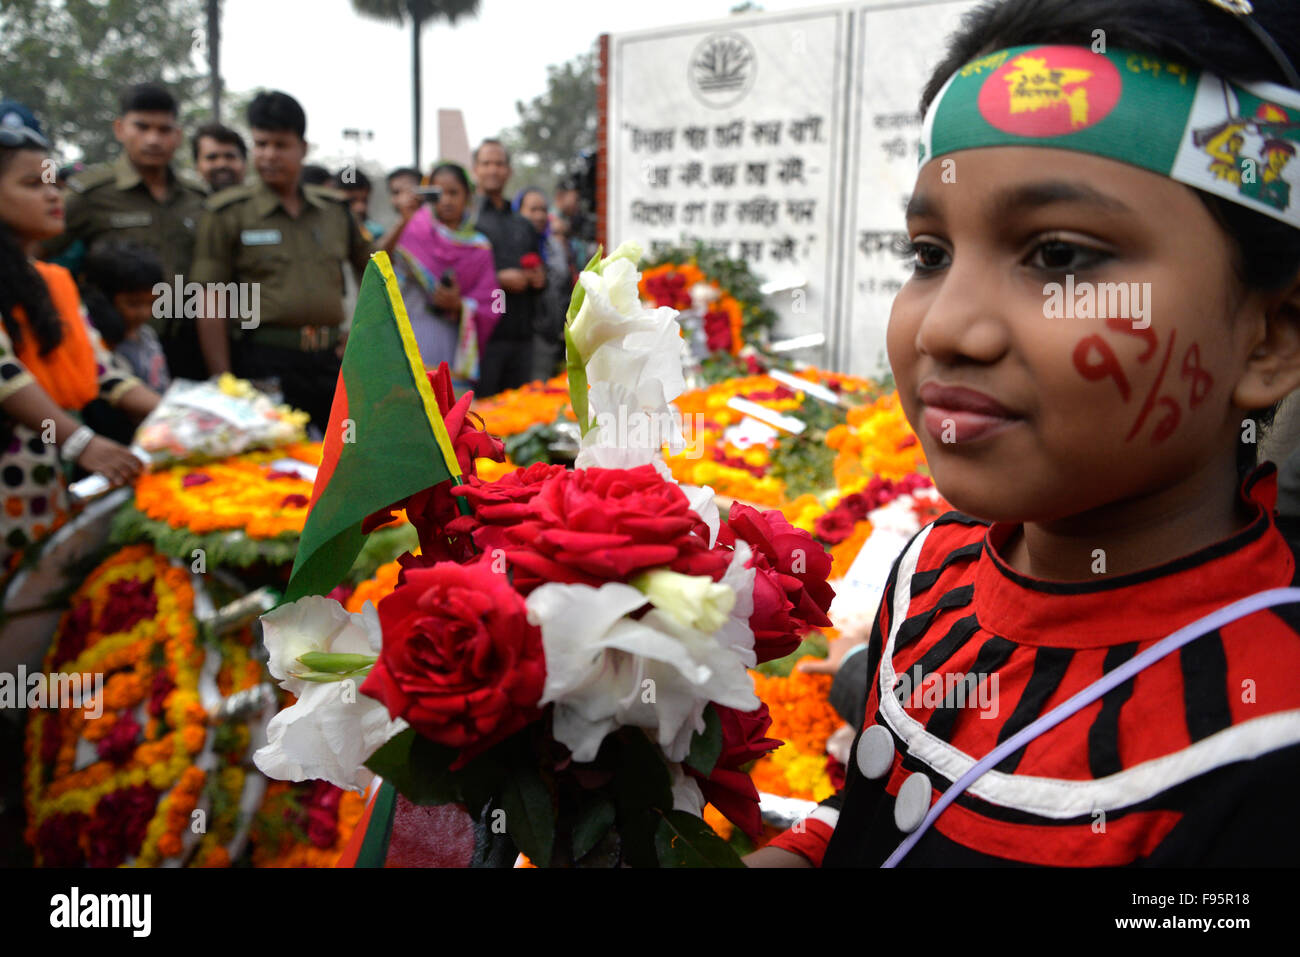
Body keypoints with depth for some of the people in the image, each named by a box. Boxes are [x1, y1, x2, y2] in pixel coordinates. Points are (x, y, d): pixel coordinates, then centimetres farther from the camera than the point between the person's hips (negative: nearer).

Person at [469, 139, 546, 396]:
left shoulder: (523, 225, 22)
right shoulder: (467, 218, 2)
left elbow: (537, 274, 27)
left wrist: (539, 279, 4)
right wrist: (498, 279, -16)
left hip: (521, 334, 6)